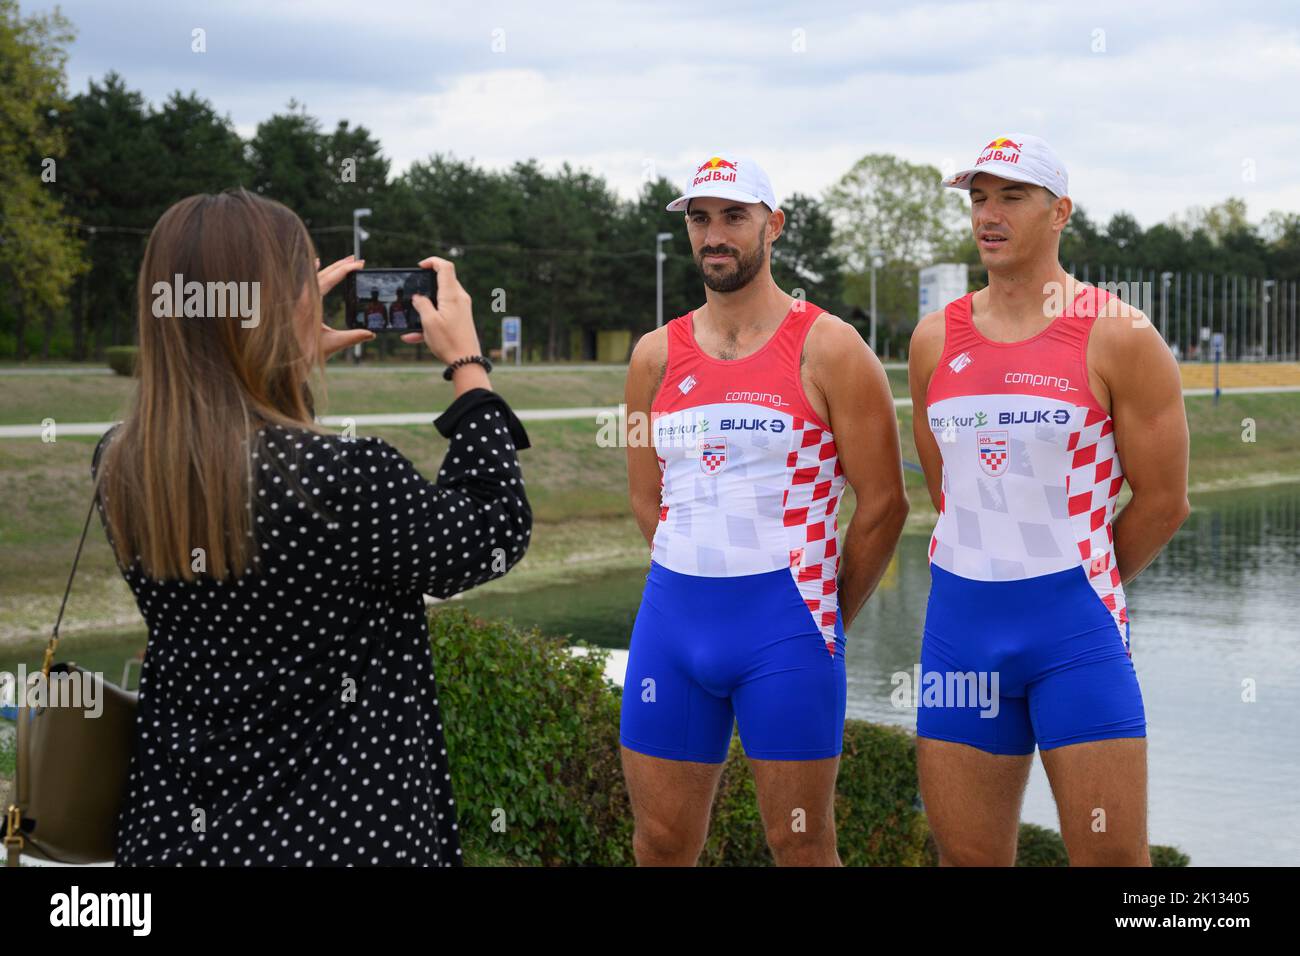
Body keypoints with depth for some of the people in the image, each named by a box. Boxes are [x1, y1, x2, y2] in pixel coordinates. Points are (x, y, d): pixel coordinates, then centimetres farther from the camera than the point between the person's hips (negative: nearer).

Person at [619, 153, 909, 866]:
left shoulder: (826, 347, -3)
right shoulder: (656, 356, 10)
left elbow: (883, 503, -3)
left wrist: (826, 620, 3)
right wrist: (702, 589, 11)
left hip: (784, 626, -4)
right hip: (670, 620, 4)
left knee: (801, 847, 1)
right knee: (660, 846, 7)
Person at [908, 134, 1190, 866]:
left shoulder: (1118, 337, -6)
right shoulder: (936, 339, 8)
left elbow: (1163, 502, -3)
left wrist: (1081, 588, 6)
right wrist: (992, 583, 13)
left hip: (1076, 628, -4)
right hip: (961, 625, 4)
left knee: (1113, 856, -5)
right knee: (968, 855, 7)